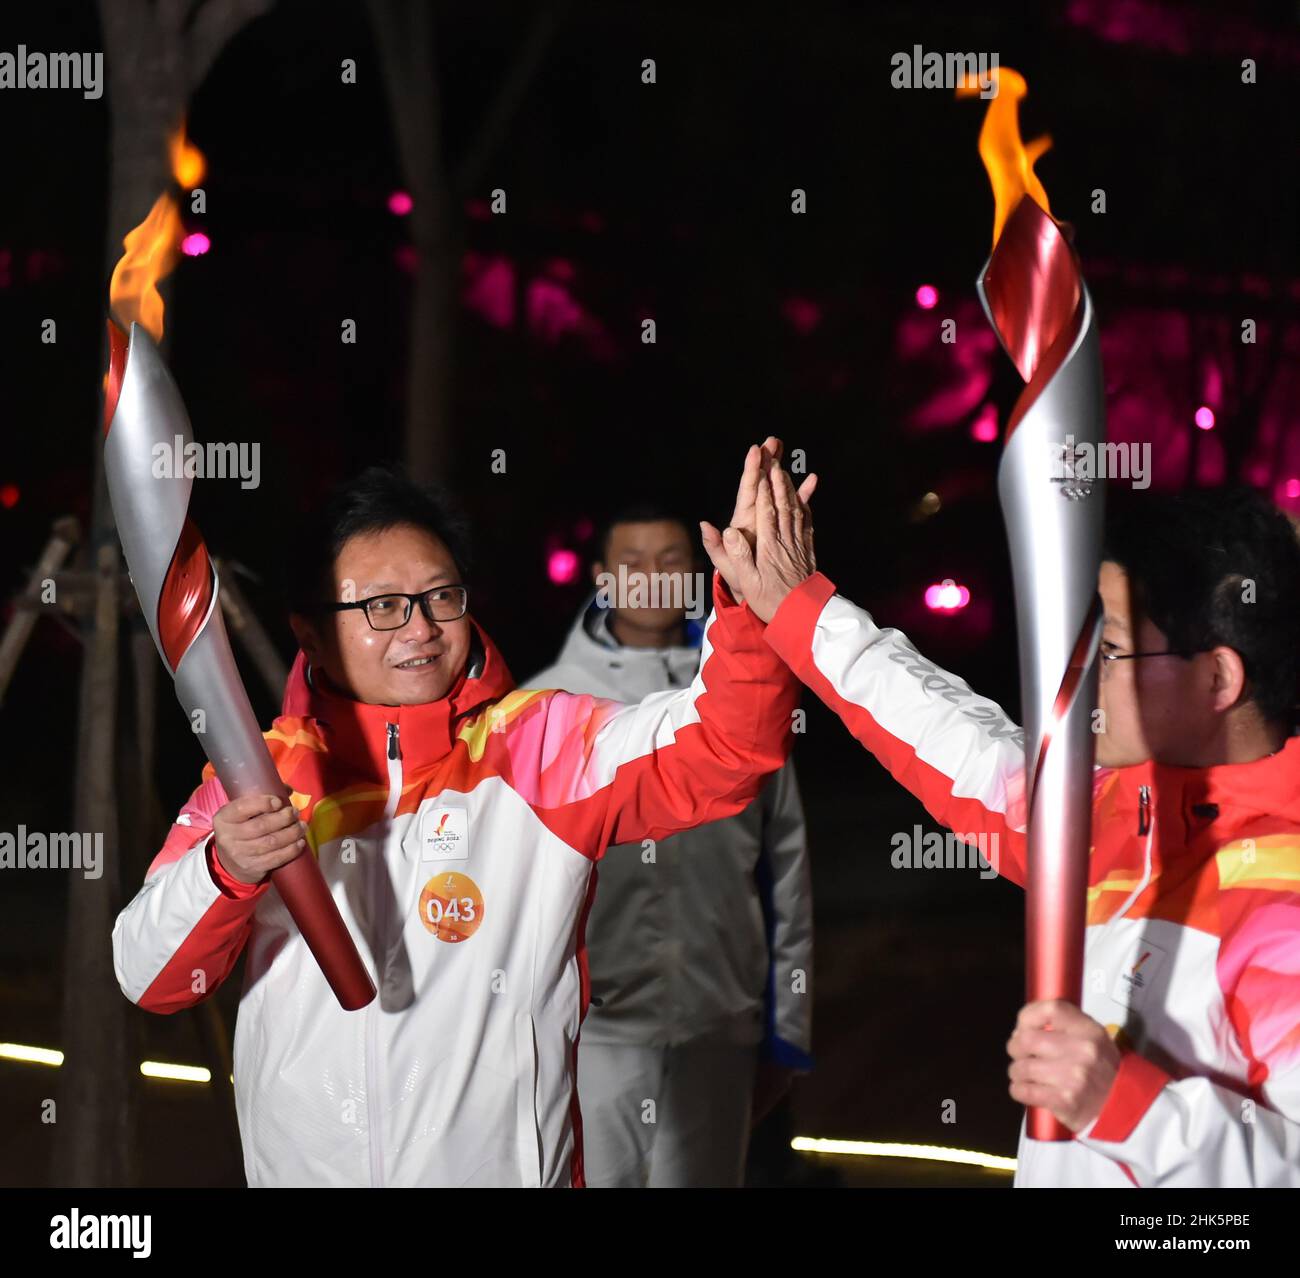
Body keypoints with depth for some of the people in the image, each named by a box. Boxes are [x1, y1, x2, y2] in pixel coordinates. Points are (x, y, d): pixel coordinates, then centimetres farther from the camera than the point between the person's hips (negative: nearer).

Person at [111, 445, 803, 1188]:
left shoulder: (546, 746, -4)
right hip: (298, 1167, 2)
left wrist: (752, 586, -35)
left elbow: (724, 745, -18)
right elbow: (152, 980, -6)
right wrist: (224, 872, -27)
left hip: (504, 1165, -1)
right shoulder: (259, 773, 0)